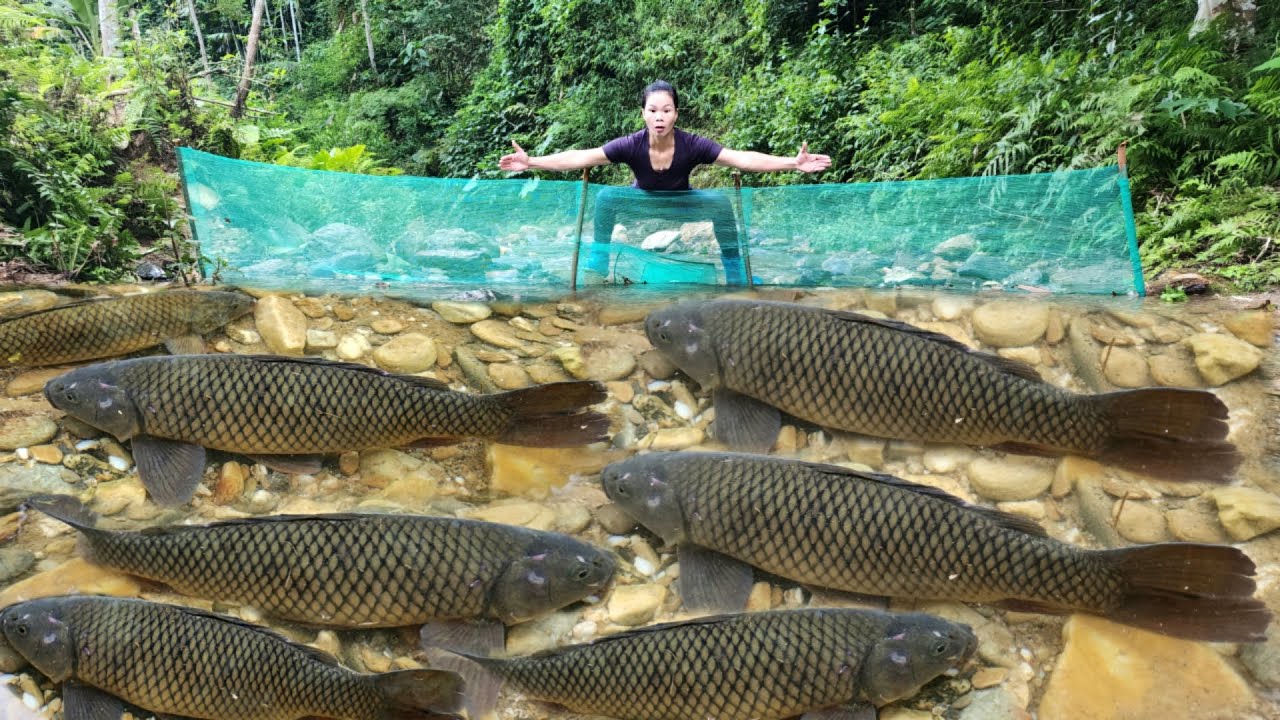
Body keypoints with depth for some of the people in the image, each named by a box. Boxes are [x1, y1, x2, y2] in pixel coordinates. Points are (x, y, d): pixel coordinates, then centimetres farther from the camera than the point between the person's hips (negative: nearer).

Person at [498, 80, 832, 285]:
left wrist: (793, 163, -48)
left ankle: (735, 270, -12)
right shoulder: (631, 145, -29)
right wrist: (532, 162, -43)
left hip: (682, 206, 0)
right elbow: (580, 158, -33)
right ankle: (598, 262, -14)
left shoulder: (693, 145, -30)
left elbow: (742, 159, -37)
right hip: (643, 204, 0)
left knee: (721, 202, -28)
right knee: (606, 198, -29)